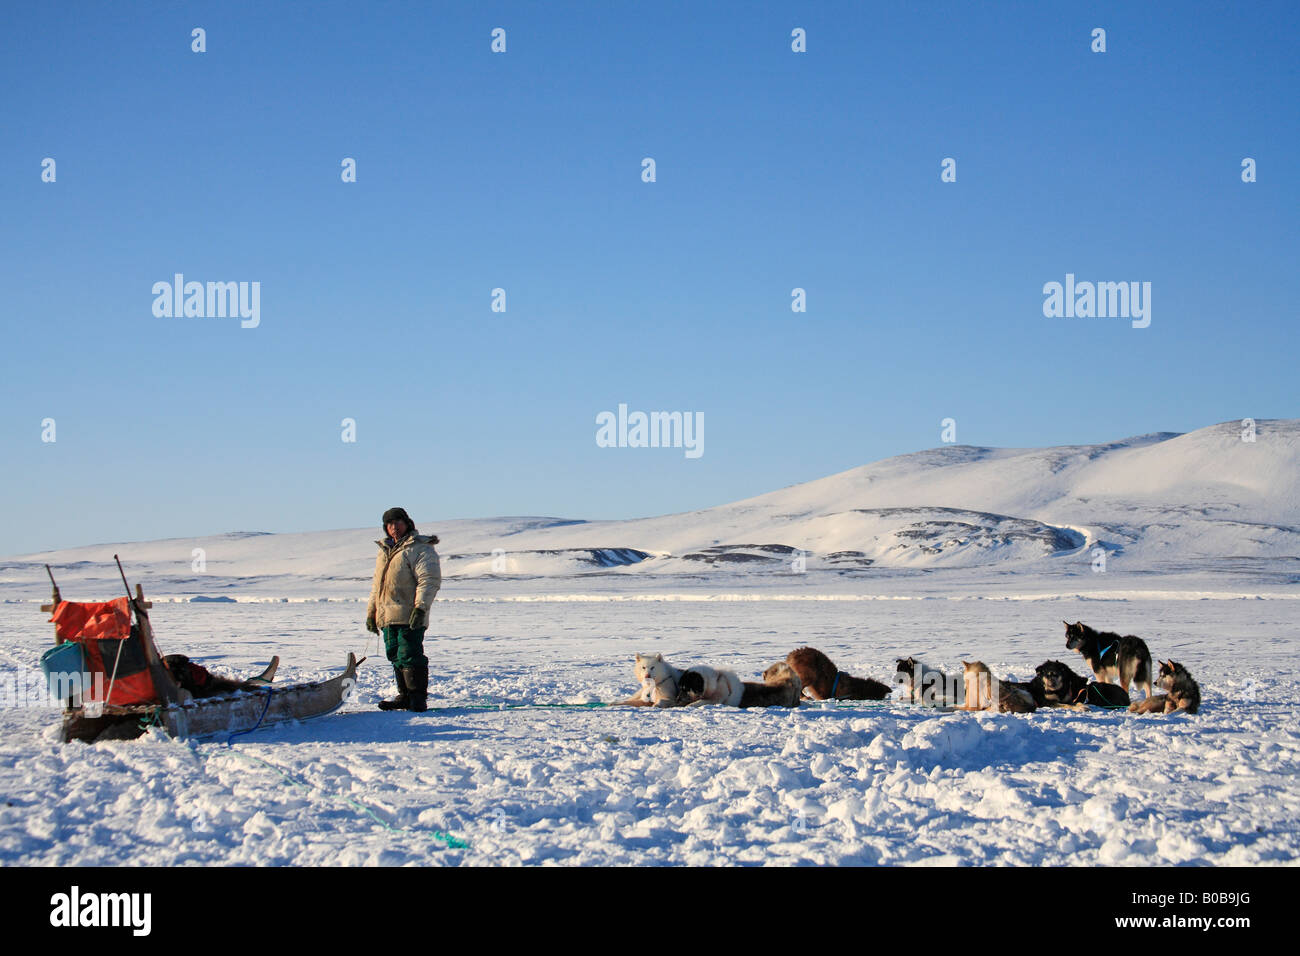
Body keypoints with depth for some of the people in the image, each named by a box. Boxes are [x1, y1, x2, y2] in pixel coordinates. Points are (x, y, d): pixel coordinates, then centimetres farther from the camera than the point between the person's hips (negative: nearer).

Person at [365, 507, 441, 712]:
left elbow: (429, 580, -13)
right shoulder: (384, 551, 22)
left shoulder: (420, 549, -4)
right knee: (396, 657, 10)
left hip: (409, 617, -8)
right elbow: (377, 584, 29)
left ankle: (418, 698, -8)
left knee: (410, 656, -11)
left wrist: (420, 607, -23)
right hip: (387, 616, 8)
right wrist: (371, 612, 24)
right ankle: (404, 695, 16)